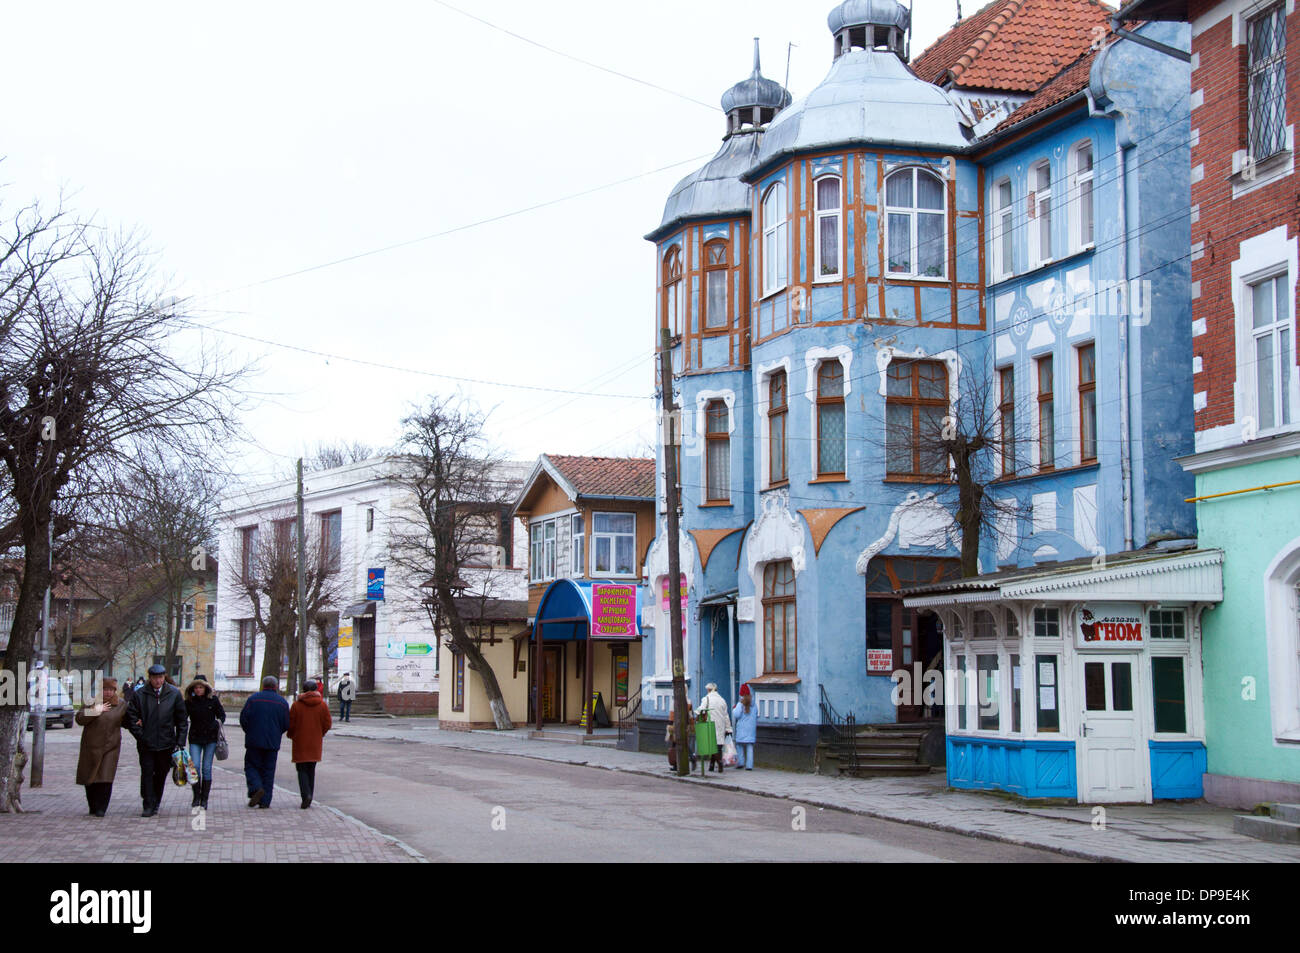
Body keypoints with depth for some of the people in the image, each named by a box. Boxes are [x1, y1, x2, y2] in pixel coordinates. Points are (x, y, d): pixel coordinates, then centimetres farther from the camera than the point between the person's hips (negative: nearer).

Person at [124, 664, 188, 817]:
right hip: (146, 743, -1)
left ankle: (155, 803, 27)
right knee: (147, 773, -3)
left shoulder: (174, 694, 2)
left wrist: (180, 741, 0)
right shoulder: (139, 695, -1)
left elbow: (182, 719, 5)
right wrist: (140, 735, -9)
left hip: (166, 743, 1)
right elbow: (131, 717, 1)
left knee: (161, 773, 10)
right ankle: (149, 806, 3)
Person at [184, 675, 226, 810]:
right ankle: (196, 797, 3)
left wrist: (218, 723, -14)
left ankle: (204, 799, 9)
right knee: (194, 766, -11)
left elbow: (222, 714, 8)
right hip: (195, 739, 1)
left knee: (206, 768, 0)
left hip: (210, 738, -1)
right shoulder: (189, 702, 1)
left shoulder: (213, 700, 0)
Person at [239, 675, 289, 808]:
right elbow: (286, 725, 3)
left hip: (254, 742, -2)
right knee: (268, 770, 7)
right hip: (273, 742, 2)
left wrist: (249, 732, 12)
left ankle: (256, 788, -15)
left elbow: (243, 718, -5)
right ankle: (265, 801, 3)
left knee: (251, 766, 10)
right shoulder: (282, 702, 2)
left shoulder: (253, 698, -3)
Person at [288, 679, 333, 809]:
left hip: (300, 743, -3)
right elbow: (327, 724, 0)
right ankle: (309, 799, 14)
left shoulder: (296, 705, -9)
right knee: (311, 769, 14)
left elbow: (290, 724, -6)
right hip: (316, 743, 3)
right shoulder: (322, 705, -2)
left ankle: (306, 794, -18)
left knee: (302, 770, 3)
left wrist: (291, 735, 14)